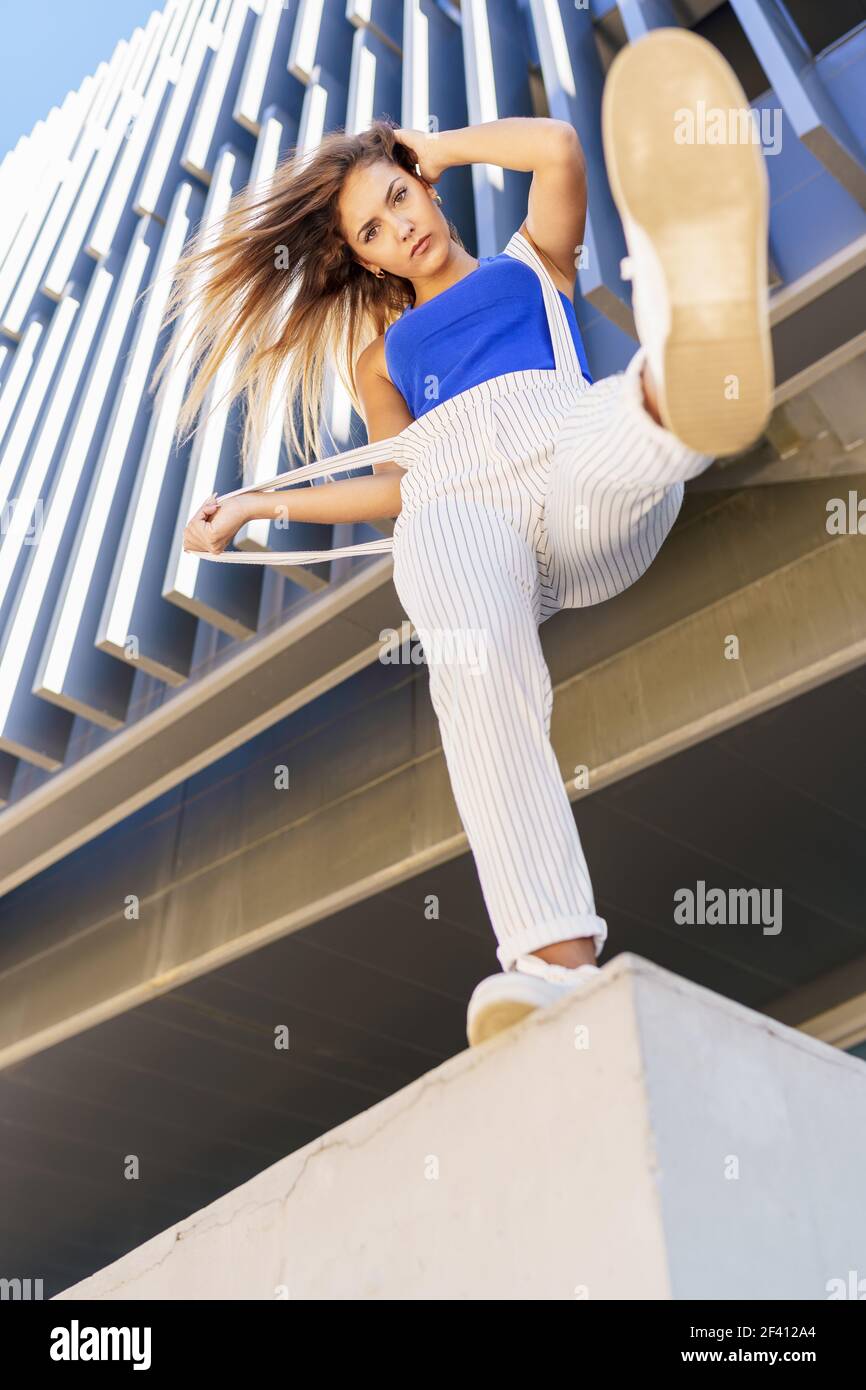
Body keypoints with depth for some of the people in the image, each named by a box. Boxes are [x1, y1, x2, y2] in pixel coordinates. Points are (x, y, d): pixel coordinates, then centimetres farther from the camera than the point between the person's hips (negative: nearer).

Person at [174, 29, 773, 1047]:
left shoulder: (532, 262, 33)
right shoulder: (382, 353, 37)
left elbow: (560, 146, 15)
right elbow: (399, 488, 31)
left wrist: (435, 148, 29)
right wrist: (256, 503, 28)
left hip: (575, 450, 1)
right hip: (455, 504, 0)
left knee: (637, 419, -37)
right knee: (475, 660, -36)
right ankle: (554, 958, -51)